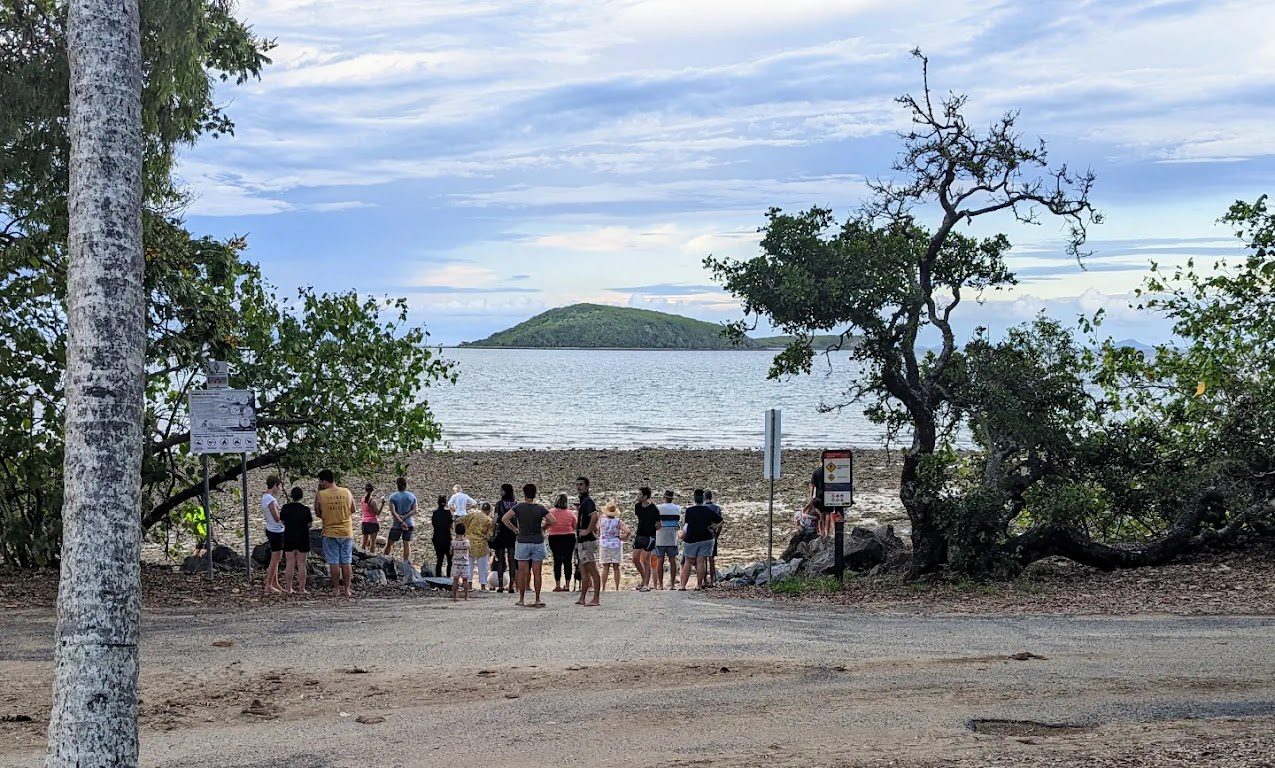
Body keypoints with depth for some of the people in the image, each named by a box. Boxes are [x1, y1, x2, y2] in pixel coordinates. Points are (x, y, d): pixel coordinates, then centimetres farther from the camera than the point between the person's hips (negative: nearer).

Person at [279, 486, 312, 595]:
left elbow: (282, 521, 7)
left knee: (289, 564, 8)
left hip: (289, 539, 2)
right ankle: (301, 589, 4)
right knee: (301, 564, 3)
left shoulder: (285, 508, -5)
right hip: (302, 540, -2)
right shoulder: (305, 509, -12)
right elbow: (309, 524, -6)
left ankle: (288, 588, 10)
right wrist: (312, 518, 12)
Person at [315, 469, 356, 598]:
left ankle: (336, 590, 7)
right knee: (346, 562, 8)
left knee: (333, 562, 5)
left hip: (330, 533, -2)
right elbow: (353, 510, 9)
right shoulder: (347, 492, -3)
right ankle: (347, 589, 11)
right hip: (346, 532, 2)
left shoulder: (320, 495, -10)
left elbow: (318, 514, 1)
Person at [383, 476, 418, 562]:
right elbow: (414, 510, -4)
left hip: (397, 525, -2)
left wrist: (401, 522, -18)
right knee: (407, 544, 2)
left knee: (389, 543, 10)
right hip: (409, 524, 2)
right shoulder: (412, 496, 1)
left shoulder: (393, 497, -7)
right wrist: (404, 517, -11)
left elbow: (393, 512, -16)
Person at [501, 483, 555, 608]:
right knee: (537, 572, 3)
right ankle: (537, 600, 5)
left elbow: (504, 519, -10)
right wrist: (542, 528, 10)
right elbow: (552, 521, -6)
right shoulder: (540, 508, -1)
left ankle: (522, 599, 7)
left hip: (523, 542, -1)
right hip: (538, 542, 1)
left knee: (522, 572, 5)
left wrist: (514, 529, 2)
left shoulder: (519, 507, -4)